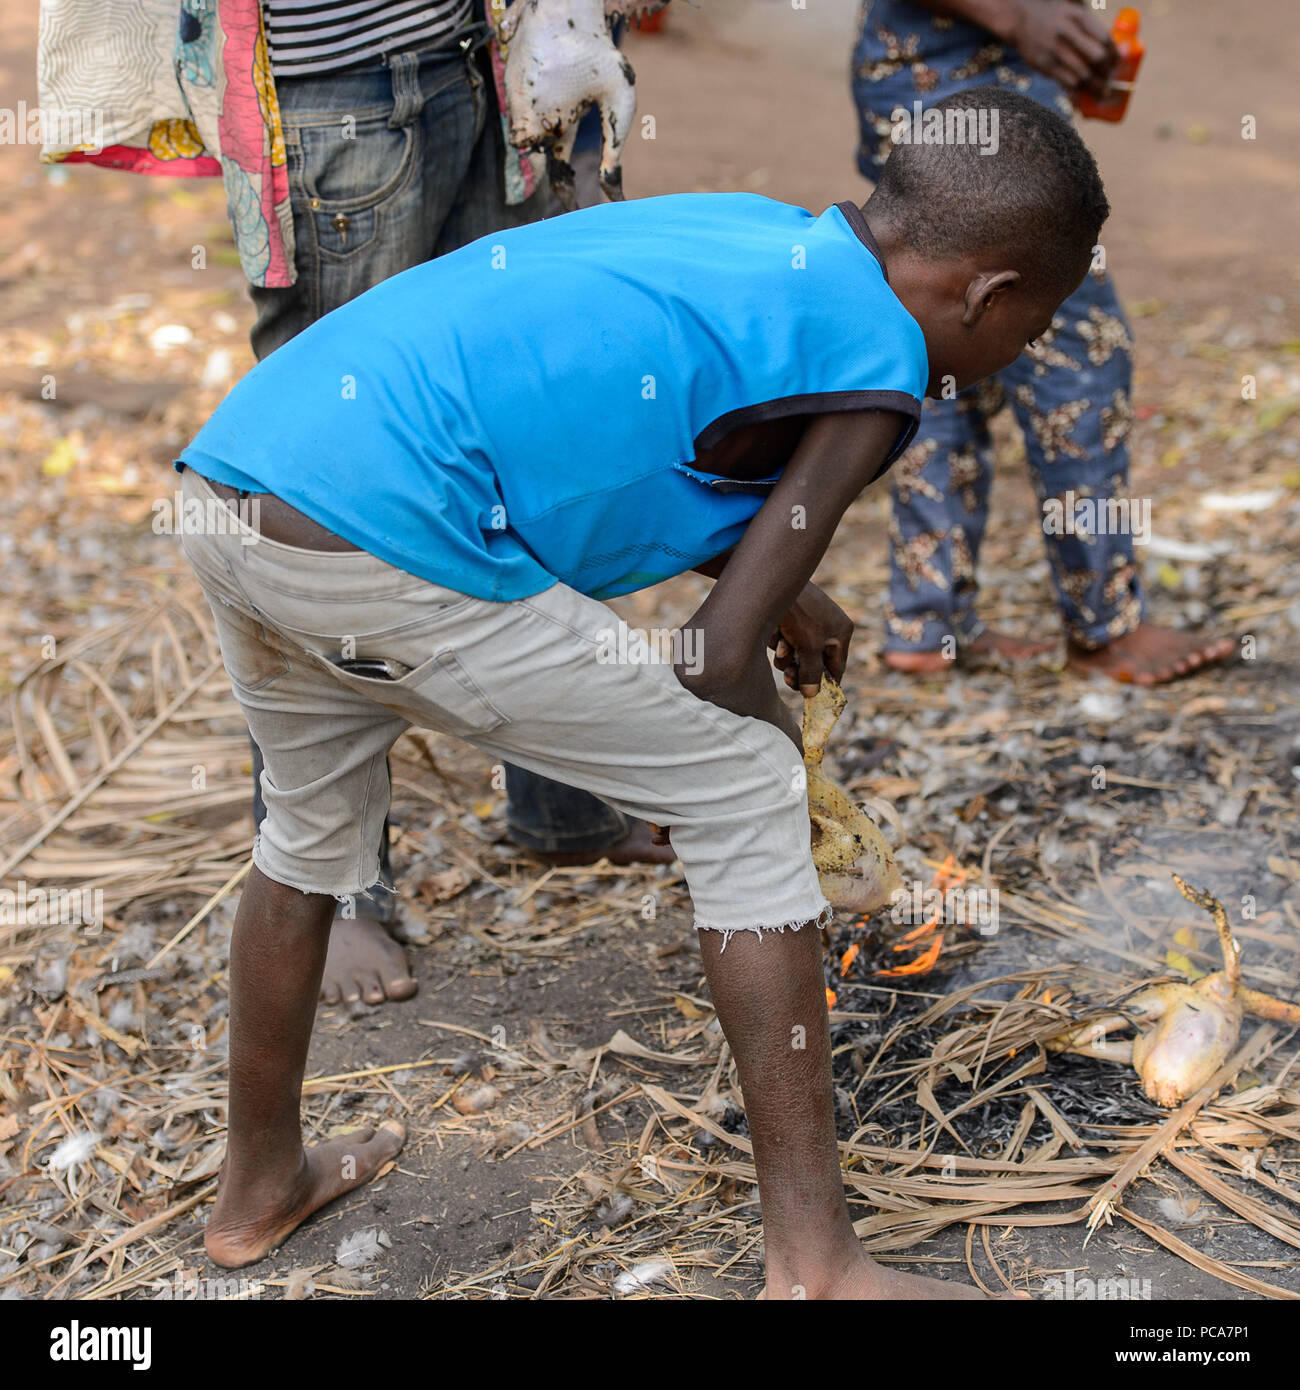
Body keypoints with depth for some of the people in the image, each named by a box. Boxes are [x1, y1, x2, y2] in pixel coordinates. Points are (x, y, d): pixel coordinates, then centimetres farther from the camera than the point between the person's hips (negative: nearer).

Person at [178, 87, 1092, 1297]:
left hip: (223, 481, 9)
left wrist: (770, 582, 41)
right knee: (745, 792, 5)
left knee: (313, 821, 32)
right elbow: (717, 661, -2)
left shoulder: (747, 228, 23)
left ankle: (257, 1186, 50)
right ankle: (815, 1267, 13)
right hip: (380, 539, -9)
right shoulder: (875, 364, 0)